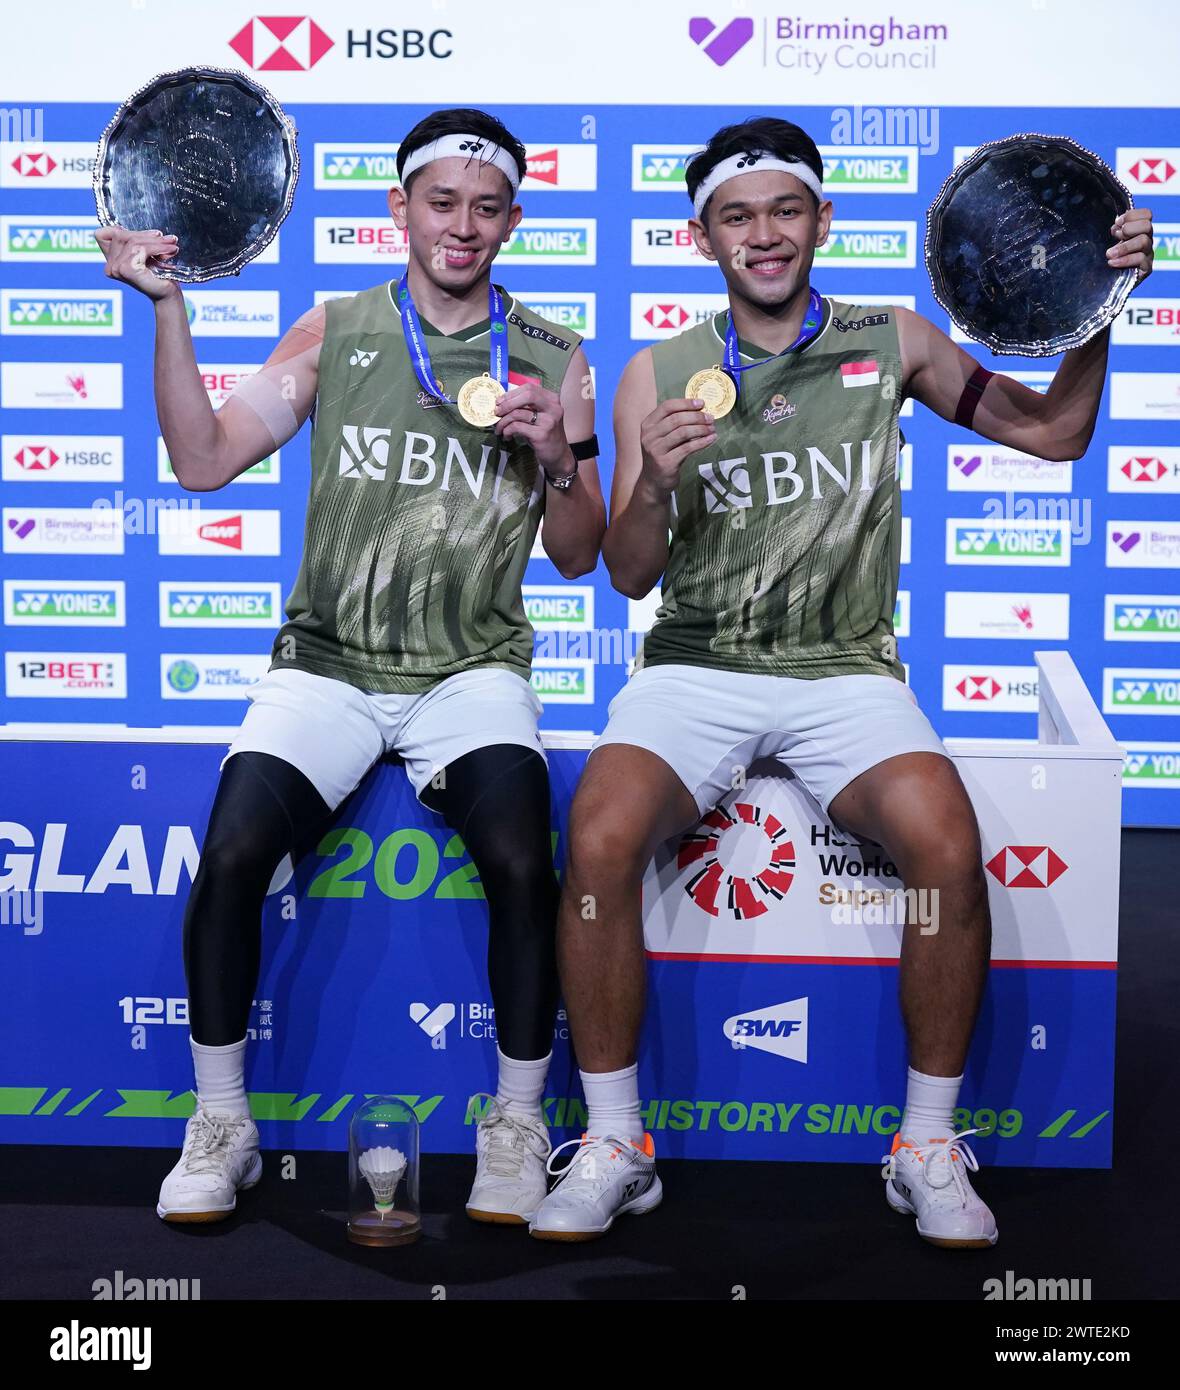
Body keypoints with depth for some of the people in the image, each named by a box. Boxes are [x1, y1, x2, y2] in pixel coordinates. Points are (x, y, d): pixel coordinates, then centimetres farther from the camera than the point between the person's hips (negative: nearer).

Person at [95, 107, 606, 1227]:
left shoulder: (551, 359, 8)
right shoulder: (334, 333, 9)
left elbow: (577, 557, 8)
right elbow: (203, 462, 2)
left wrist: (559, 459, -11)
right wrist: (168, 306, -5)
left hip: (474, 672, 0)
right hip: (327, 663, 1)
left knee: (522, 859, -27)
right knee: (232, 851, -22)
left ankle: (516, 1127, -5)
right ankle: (220, 1127, -1)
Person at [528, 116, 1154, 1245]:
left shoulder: (891, 345, 9)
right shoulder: (658, 375, 8)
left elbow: (1054, 430, 14)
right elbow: (627, 577, 5)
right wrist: (654, 485, -15)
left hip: (846, 672, 0)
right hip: (696, 667, 0)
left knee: (948, 845, -29)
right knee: (598, 840, -28)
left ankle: (929, 1148, -6)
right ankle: (614, 1144, -8)